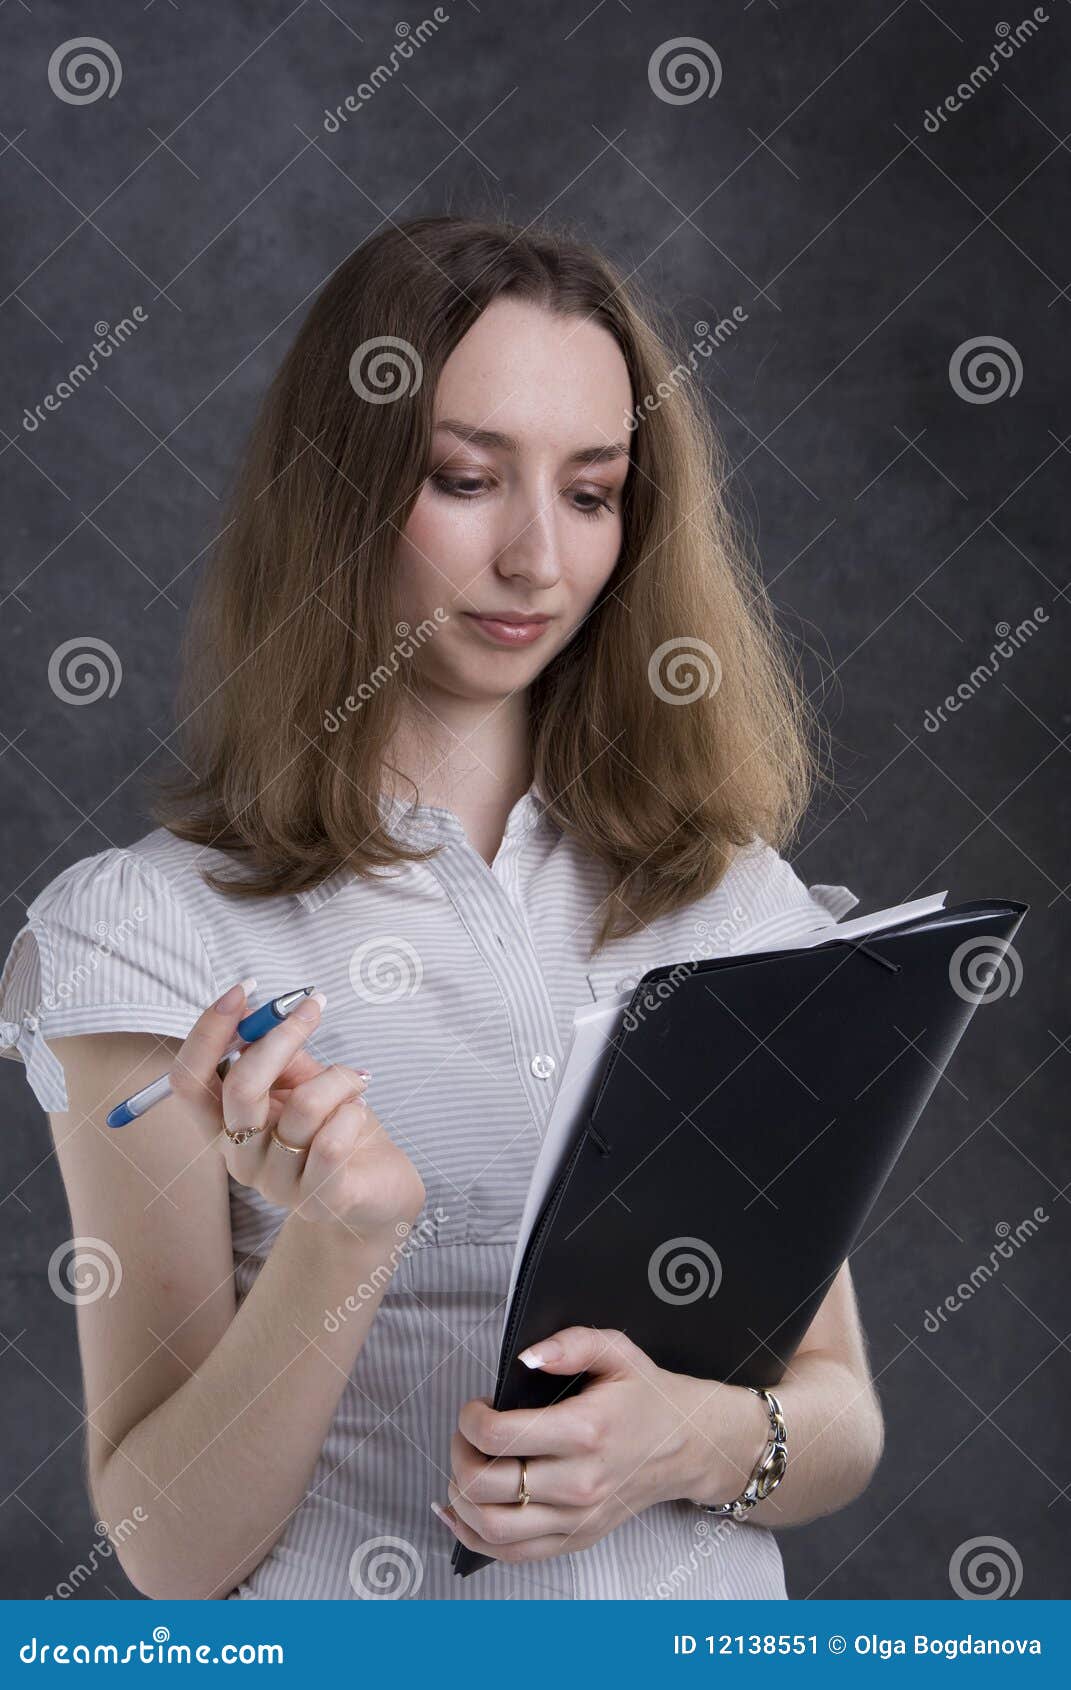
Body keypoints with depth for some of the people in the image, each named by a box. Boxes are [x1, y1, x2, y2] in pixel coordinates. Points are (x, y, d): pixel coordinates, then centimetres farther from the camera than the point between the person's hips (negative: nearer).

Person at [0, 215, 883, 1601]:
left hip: (706, 1624, 3)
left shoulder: (735, 900, 5)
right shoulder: (148, 932, -5)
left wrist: (699, 1438, -11)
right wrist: (339, 1237, -21)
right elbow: (172, 1550, -6)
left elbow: (844, 1416, 9)